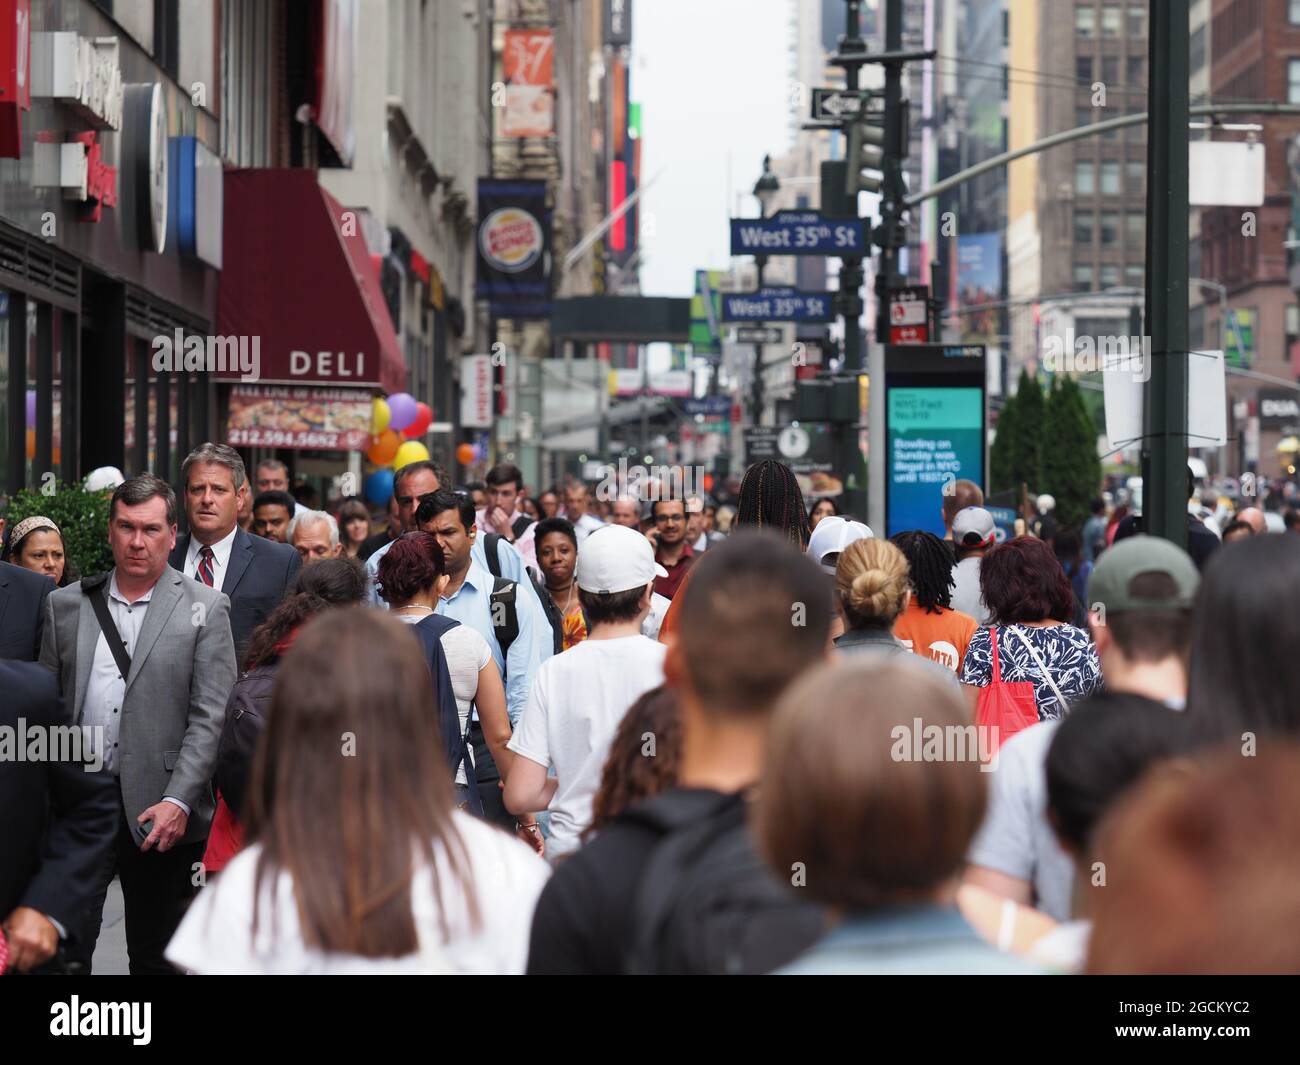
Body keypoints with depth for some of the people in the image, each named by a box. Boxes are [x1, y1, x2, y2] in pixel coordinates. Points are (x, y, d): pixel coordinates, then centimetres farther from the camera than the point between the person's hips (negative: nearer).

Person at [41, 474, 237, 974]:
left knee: (156, 956, 9)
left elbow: (211, 716, -4)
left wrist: (178, 801, -14)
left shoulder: (205, 608, 1)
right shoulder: (66, 605, 9)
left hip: (161, 815, -1)